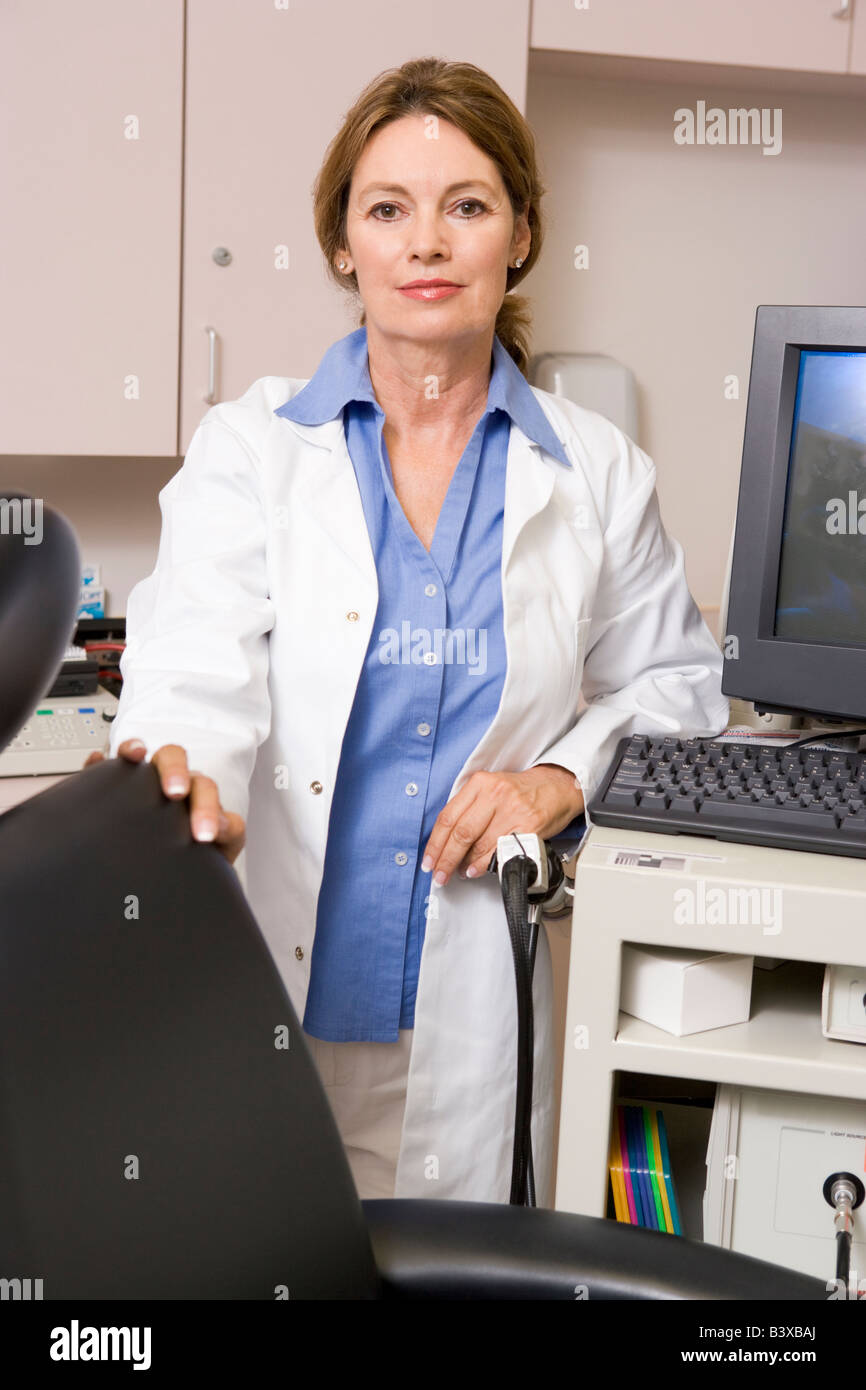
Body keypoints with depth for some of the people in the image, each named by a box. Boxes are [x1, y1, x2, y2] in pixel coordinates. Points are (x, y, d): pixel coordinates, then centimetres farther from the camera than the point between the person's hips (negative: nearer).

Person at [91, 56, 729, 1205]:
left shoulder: (596, 474, 6)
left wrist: (563, 780, -4)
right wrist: (180, 771, -36)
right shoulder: (247, 449, 1)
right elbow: (196, 659, -13)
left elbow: (675, 682, 16)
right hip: (263, 992, -1)